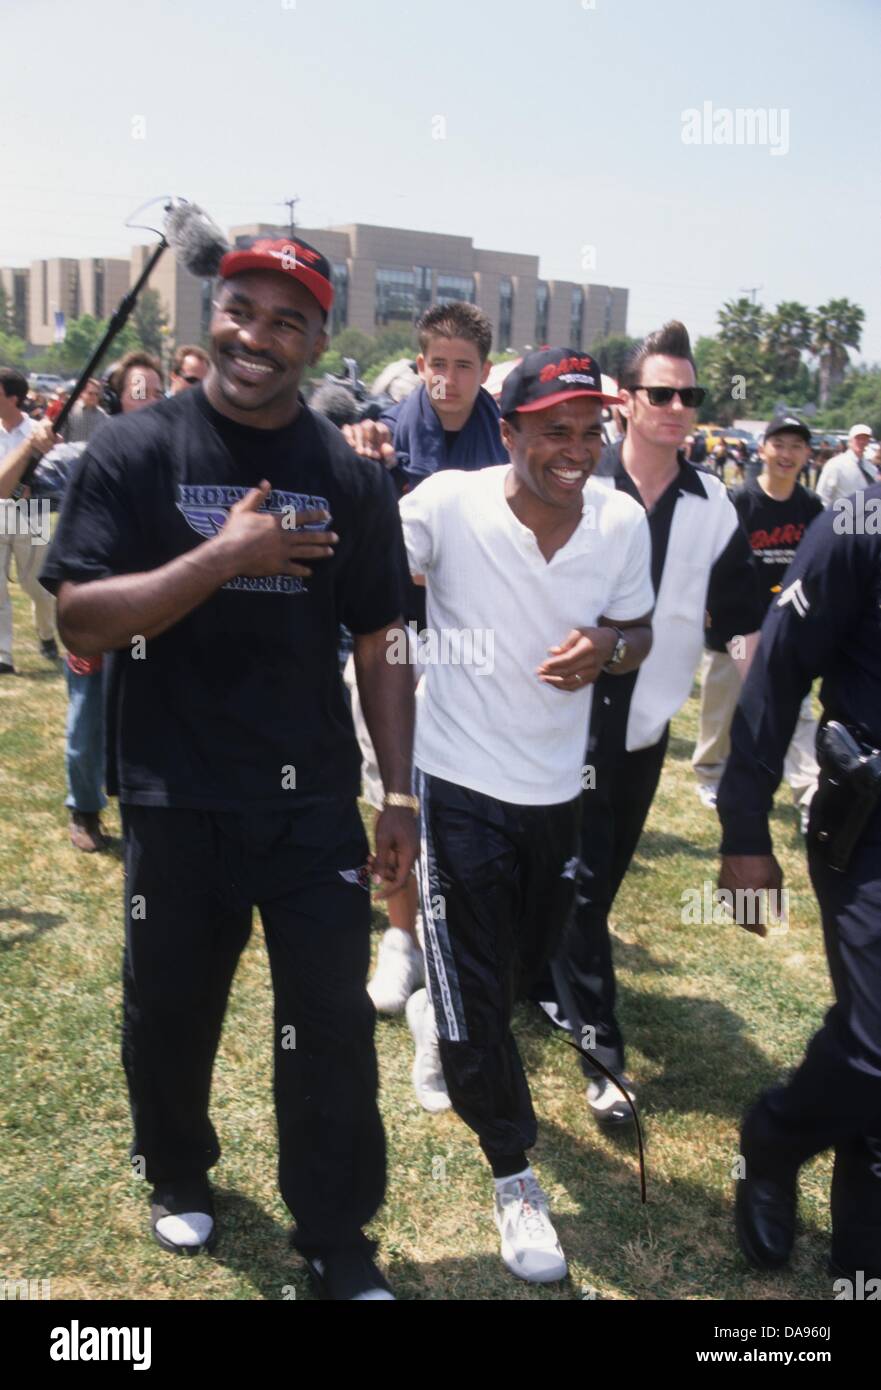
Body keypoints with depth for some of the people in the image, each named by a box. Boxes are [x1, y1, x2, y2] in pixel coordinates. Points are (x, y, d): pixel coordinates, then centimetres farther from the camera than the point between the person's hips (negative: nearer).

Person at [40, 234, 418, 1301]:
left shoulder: (349, 474, 2)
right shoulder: (135, 451, -5)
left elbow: (379, 644, 4)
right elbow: (80, 621, -13)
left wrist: (399, 792, 0)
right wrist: (227, 553, -22)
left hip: (313, 796, 1)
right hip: (176, 797, -1)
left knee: (332, 1018, 4)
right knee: (170, 1006, 16)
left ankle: (336, 1238, 23)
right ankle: (178, 1173, 44)